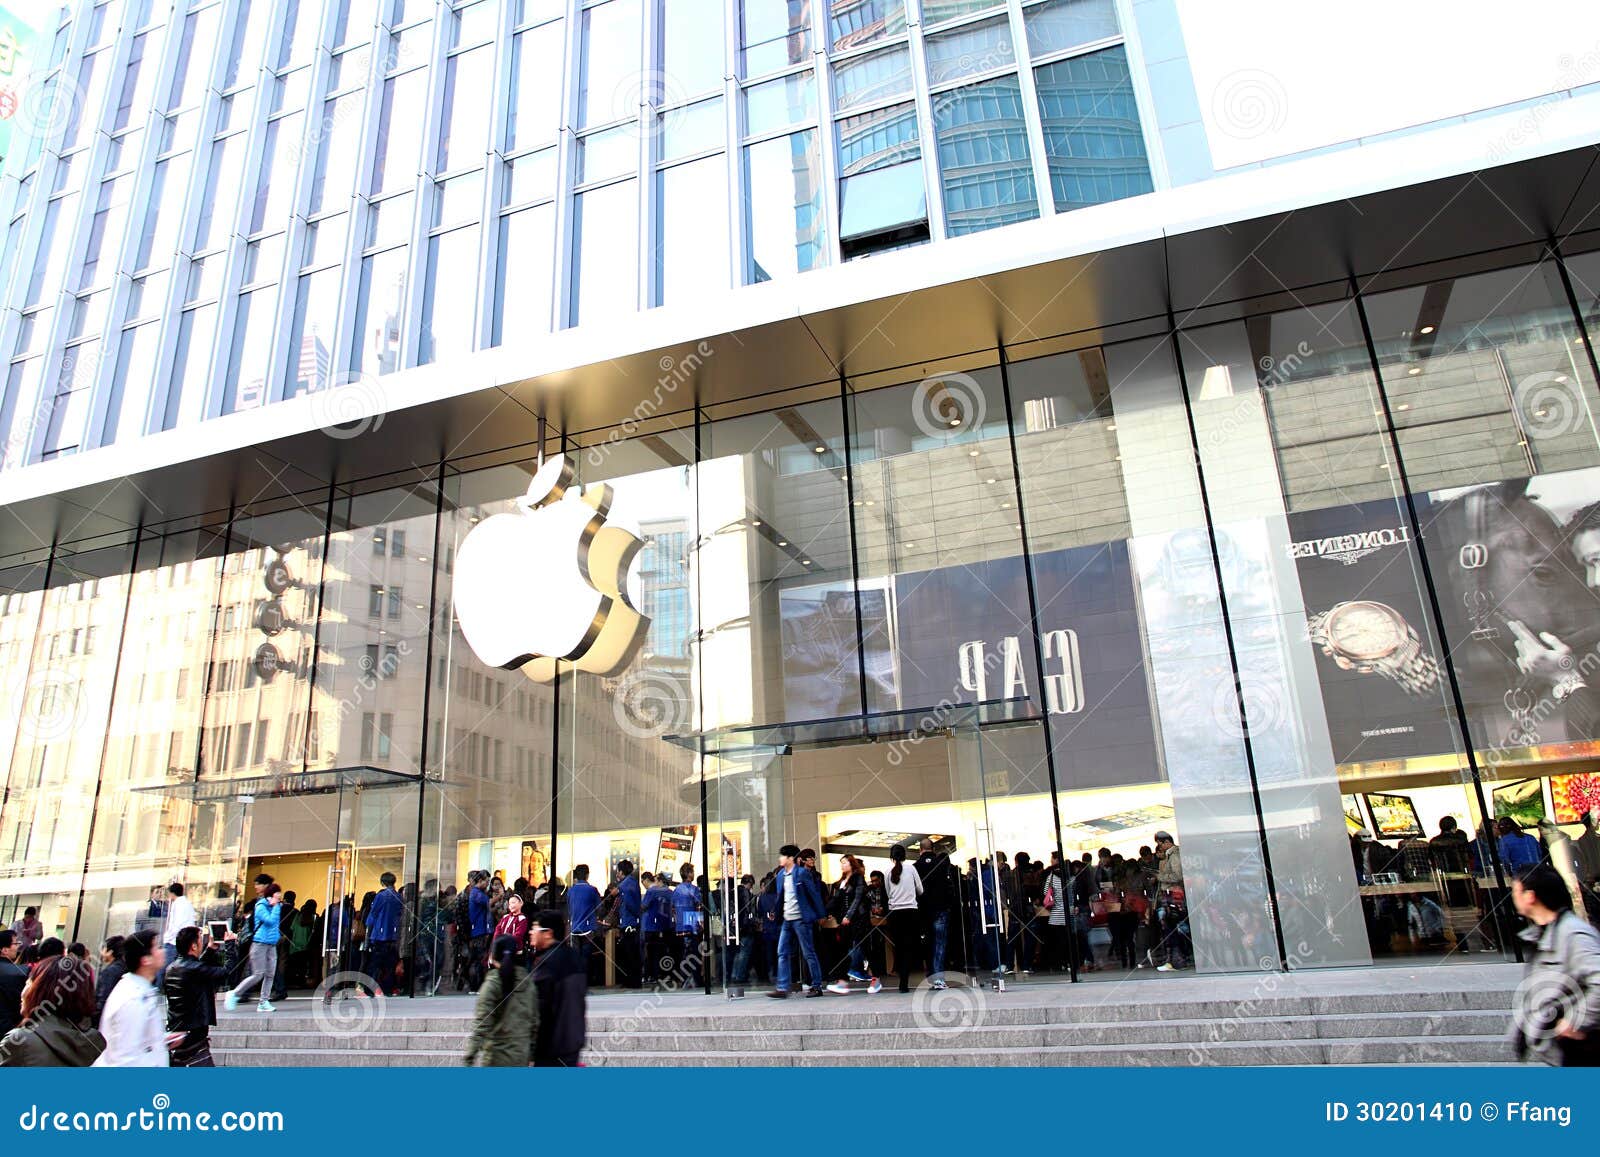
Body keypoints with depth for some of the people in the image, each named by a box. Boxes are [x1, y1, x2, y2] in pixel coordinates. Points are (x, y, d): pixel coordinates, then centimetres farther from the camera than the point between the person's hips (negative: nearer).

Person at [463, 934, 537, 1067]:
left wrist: (470, 1059, -12)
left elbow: (481, 1026, -16)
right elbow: (534, 1022, 8)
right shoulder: (529, 984, 3)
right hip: (521, 1057, 5)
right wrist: (531, 1056, 16)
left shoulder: (492, 985, -12)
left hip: (494, 1058, -5)